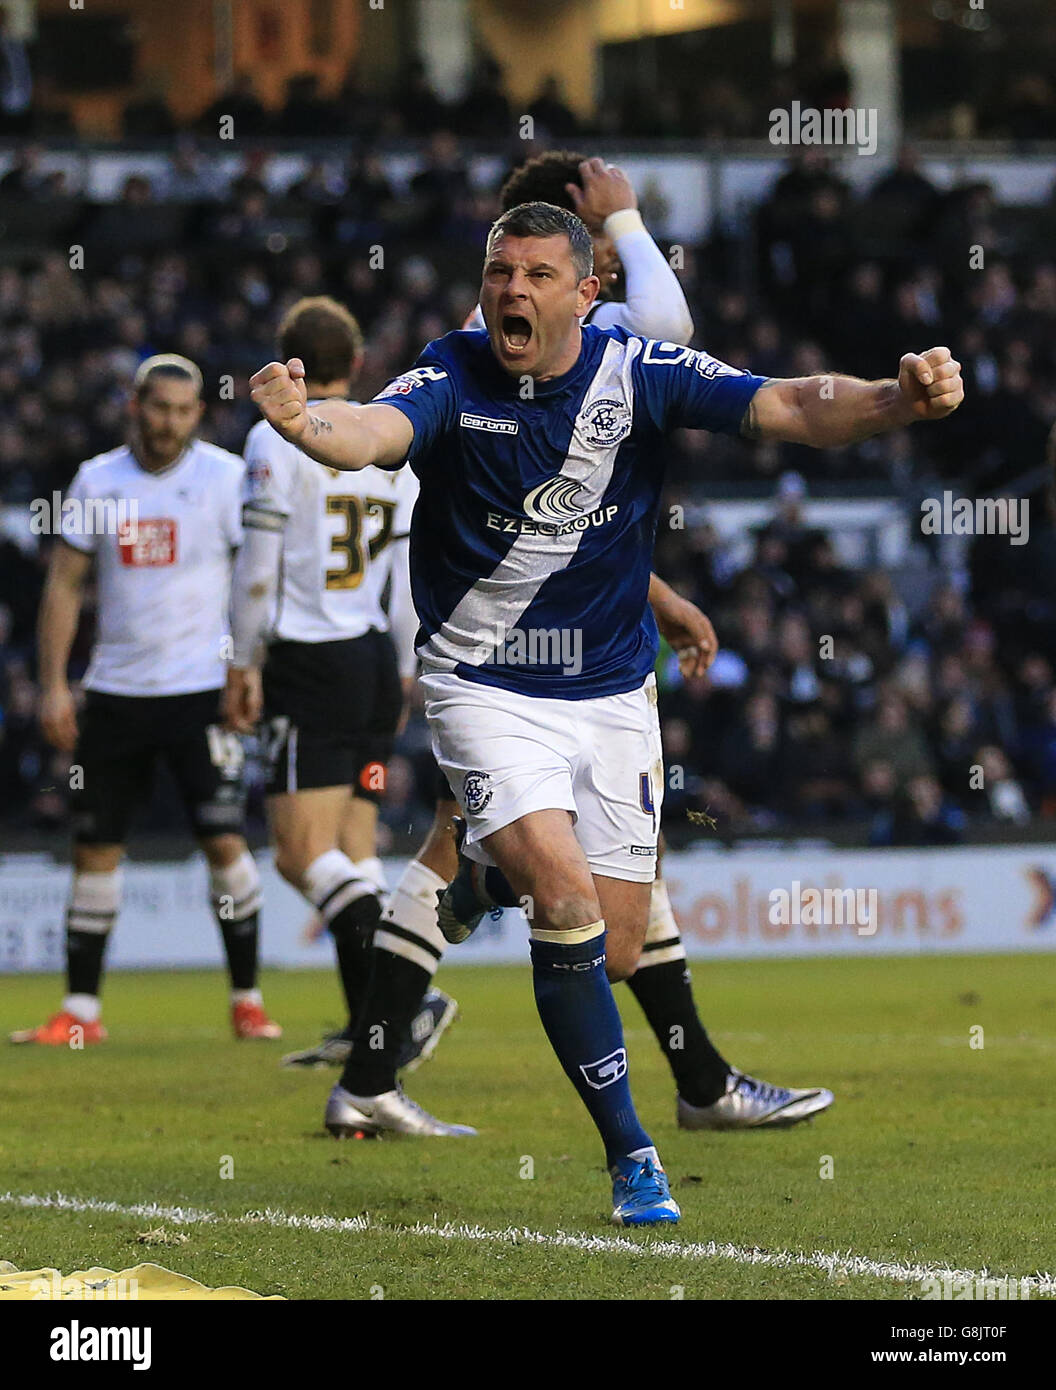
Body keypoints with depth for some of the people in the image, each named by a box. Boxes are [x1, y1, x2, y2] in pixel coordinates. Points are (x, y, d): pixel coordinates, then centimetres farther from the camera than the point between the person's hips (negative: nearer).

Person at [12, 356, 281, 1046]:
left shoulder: (226, 477, -3)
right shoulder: (97, 480, 6)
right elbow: (66, 584, 9)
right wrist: (54, 684, 2)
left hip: (201, 690, -3)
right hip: (115, 693, 3)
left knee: (224, 839, -10)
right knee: (95, 848, 4)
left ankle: (248, 1000, 2)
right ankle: (80, 1011, 10)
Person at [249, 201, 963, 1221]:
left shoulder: (639, 372, -10)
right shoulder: (453, 378, -13)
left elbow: (790, 409, -19)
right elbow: (377, 431, -33)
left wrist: (901, 401, -38)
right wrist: (304, 422, -57)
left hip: (611, 692, 3)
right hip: (484, 687, -3)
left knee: (616, 951, 4)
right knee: (567, 895, -23)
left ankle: (491, 871, 39)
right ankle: (630, 1155, -12)